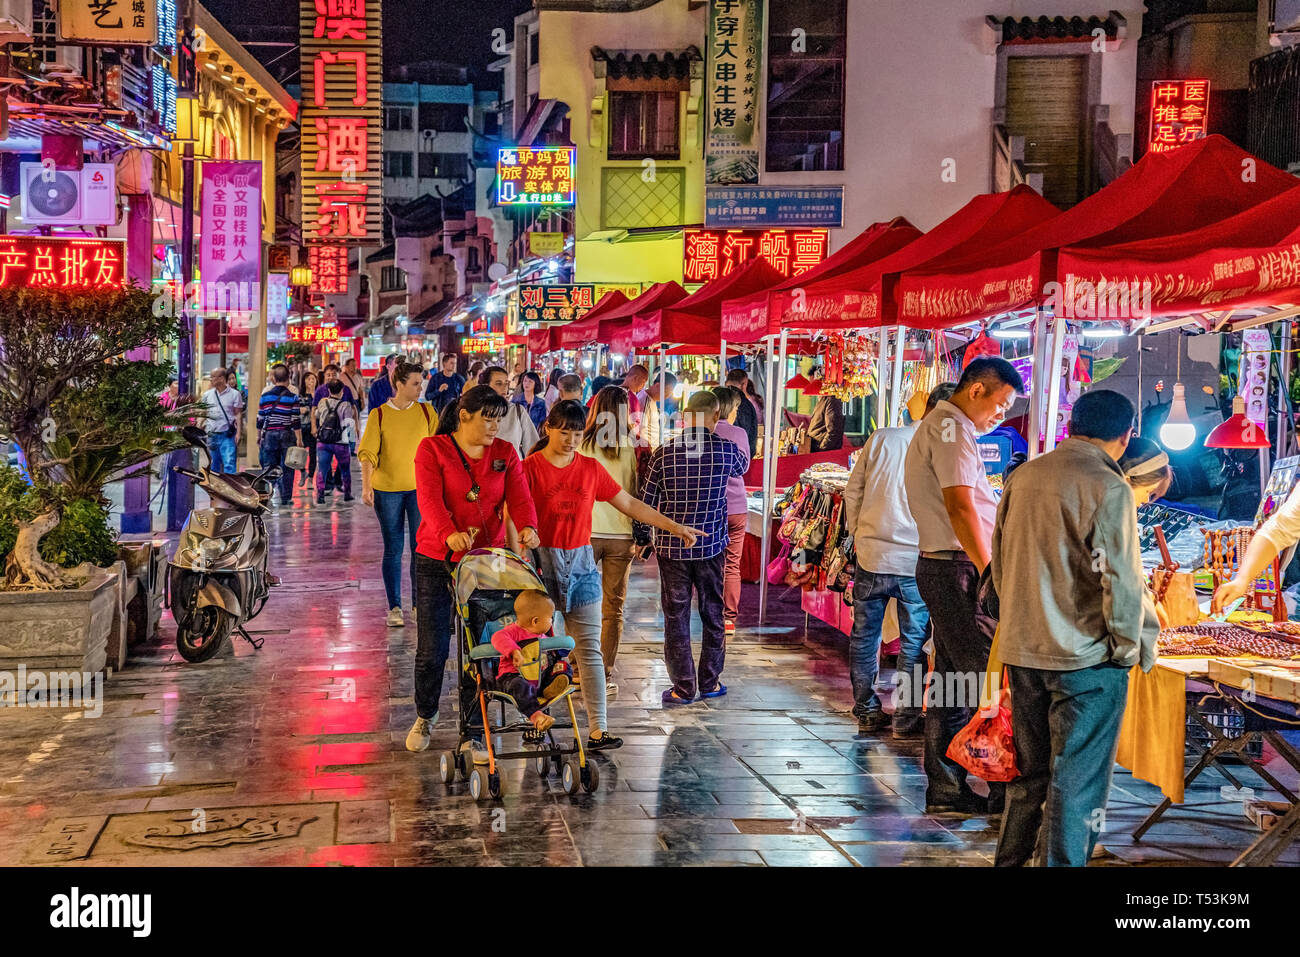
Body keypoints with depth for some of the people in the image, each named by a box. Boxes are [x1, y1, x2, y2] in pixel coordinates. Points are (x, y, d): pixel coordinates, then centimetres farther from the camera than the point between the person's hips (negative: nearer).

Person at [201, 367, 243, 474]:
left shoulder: (234, 394, 0)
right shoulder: (207, 395, 10)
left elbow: (238, 414, -1)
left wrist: (238, 433, -10)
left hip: (228, 435, -4)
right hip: (211, 435, 4)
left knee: (229, 463, -13)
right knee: (214, 465, 10)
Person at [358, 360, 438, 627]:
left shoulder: (425, 411, 5)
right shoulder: (379, 415, -1)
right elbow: (368, 452, -5)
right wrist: (366, 485, -15)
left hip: (420, 487, 1)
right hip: (387, 488, -1)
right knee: (393, 549, 4)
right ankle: (394, 607, 11)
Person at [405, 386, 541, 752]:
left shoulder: (505, 454, 7)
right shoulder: (432, 449, -4)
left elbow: (519, 498, -6)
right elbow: (430, 499, -18)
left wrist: (527, 527, -29)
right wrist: (449, 534, -37)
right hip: (437, 560, -2)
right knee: (432, 648, 1)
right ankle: (425, 716, 27)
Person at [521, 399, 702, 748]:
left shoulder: (591, 468, 7)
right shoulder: (530, 468, -4)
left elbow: (630, 504, 13)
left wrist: (675, 527, 10)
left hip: (580, 564, 3)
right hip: (541, 562, -3)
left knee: (589, 649, -3)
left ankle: (598, 730, -5)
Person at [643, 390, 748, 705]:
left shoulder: (663, 453, -8)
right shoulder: (726, 449, -7)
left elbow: (647, 502, -3)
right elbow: (743, 466, 18)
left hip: (671, 546, 0)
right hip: (711, 545, 1)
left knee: (676, 617, 7)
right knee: (713, 614, 14)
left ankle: (683, 687, 9)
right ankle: (710, 682, 22)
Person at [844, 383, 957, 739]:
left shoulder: (882, 438, -4)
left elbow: (852, 491, 3)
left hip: (871, 555, 3)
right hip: (916, 560, -2)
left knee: (865, 636, 14)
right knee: (913, 643, 10)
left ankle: (867, 712, 21)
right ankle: (905, 717, 13)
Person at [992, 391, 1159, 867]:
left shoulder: (1022, 476, 6)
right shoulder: (1107, 488, -16)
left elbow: (999, 560, 14)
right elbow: (1120, 578, -18)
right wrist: (1130, 647, -5)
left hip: (1021, 650, 7)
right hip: (1085, 656, -7)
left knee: (1029, 771, 19)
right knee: (1077, 781, 2)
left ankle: (1010, 859, 27)